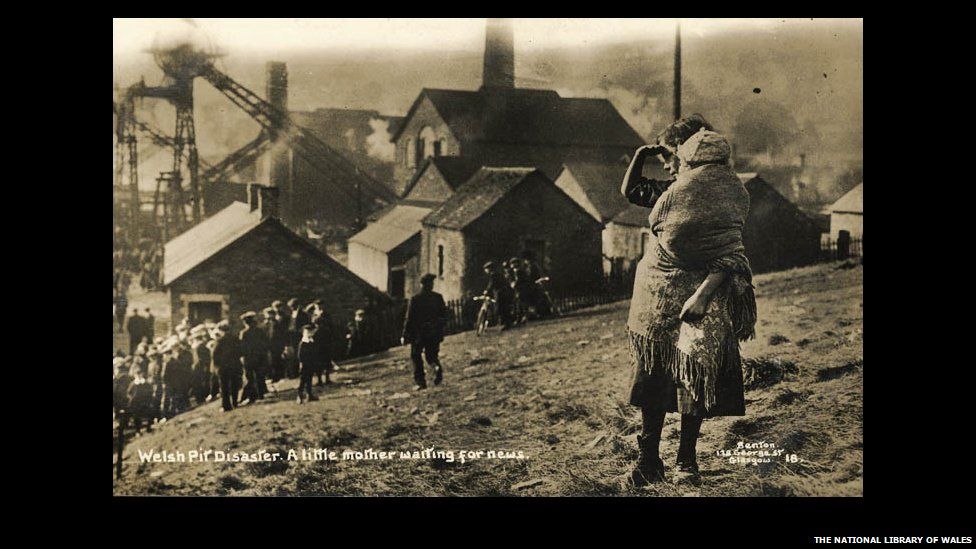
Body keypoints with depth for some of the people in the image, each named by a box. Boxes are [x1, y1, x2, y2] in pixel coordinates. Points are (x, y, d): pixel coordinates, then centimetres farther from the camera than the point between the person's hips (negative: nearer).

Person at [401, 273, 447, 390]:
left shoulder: (415, 299, -8)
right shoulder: (438, 297, 0)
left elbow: (409, 319, -8)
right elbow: (444, 315, 3)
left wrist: (405, 336, -4)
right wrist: (440, 328, 18)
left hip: (418, 333, -3)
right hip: (435, 334, 3)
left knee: (416, 356, 10)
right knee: (431, 355, 16)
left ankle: (421, 382, 3)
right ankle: (437, 367, -17)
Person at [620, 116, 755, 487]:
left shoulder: (726, 190, -7)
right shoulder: (675, 189, 14)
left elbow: (729, 254, -14)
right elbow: (629, 191, 29)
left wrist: (702, 295, -24)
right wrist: (641, 154, 16)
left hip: (700, 291, -6)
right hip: (658, 292, 6)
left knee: (694, 377, -2)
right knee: (653, 375, 3)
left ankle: (686, 461, 9)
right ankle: (648, 460, 8)